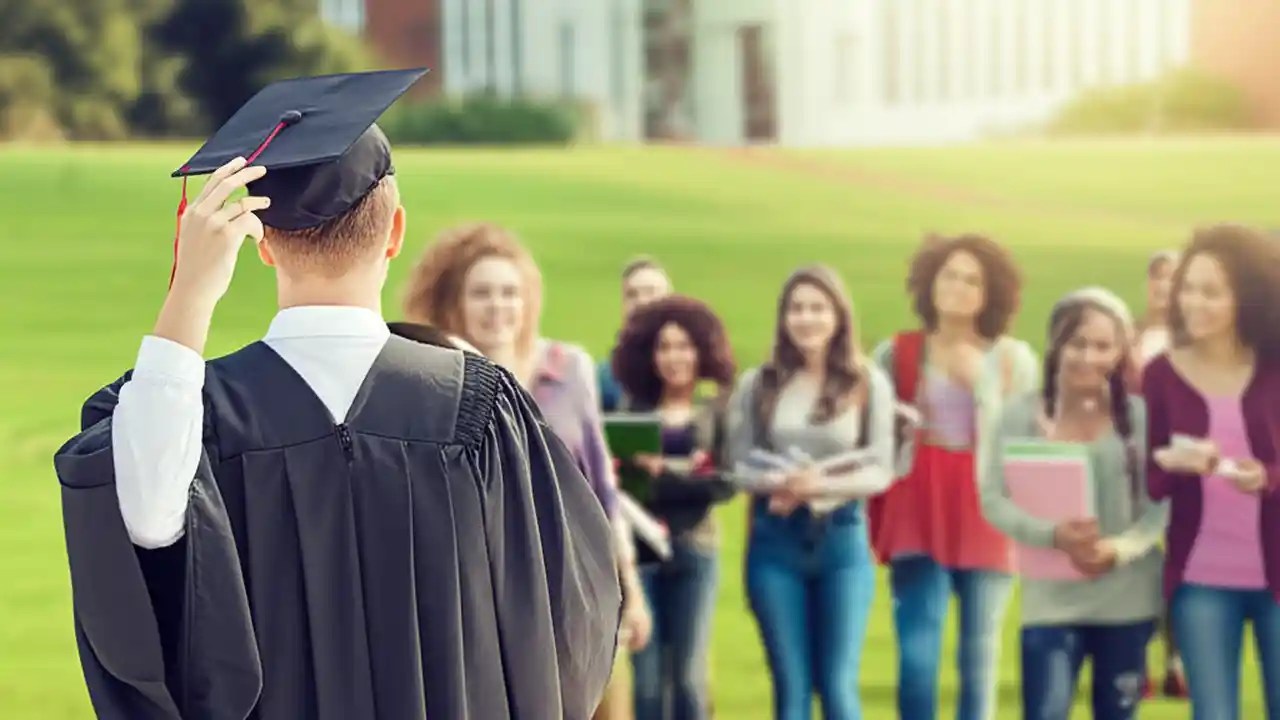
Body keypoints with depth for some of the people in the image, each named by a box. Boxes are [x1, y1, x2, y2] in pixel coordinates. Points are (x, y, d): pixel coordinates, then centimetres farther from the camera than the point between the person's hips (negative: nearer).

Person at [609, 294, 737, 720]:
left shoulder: (718, 410, 6)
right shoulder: (632, 408, 10)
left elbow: (725, 481, -5)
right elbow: (614, 471, 0)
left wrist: (662, 474, -14)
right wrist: (685, 474, -13)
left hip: (694, 550, -1)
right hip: (639, 547, 1)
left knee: (688, 677, 2)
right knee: (646, 679, 1)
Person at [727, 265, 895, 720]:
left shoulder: (869, 383, 1)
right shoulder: (758, 384, 5)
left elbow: (881, 470, -3)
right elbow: (736, 463, 2)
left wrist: (825, 486, -19)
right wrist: (778, 483, -18)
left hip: (843, 539, -1)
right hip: (775, 540, 1)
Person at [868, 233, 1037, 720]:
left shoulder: (1013, 359, 5)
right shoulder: (897, 353, 7)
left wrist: (982, 381, -10)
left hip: (986, 519, 0)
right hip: (918, 516, 0)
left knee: (979, 662, 5)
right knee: (917, 659, -12)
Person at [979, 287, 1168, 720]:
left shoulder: (1141, 415, -1)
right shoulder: (1023, 415, -3)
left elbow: (1164, 502, -3)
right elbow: (993, 499, -5)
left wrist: (1120, 548, -21)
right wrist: (1052, 534, -22)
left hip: (1128, 597, 2)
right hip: (1052, 597, -1)